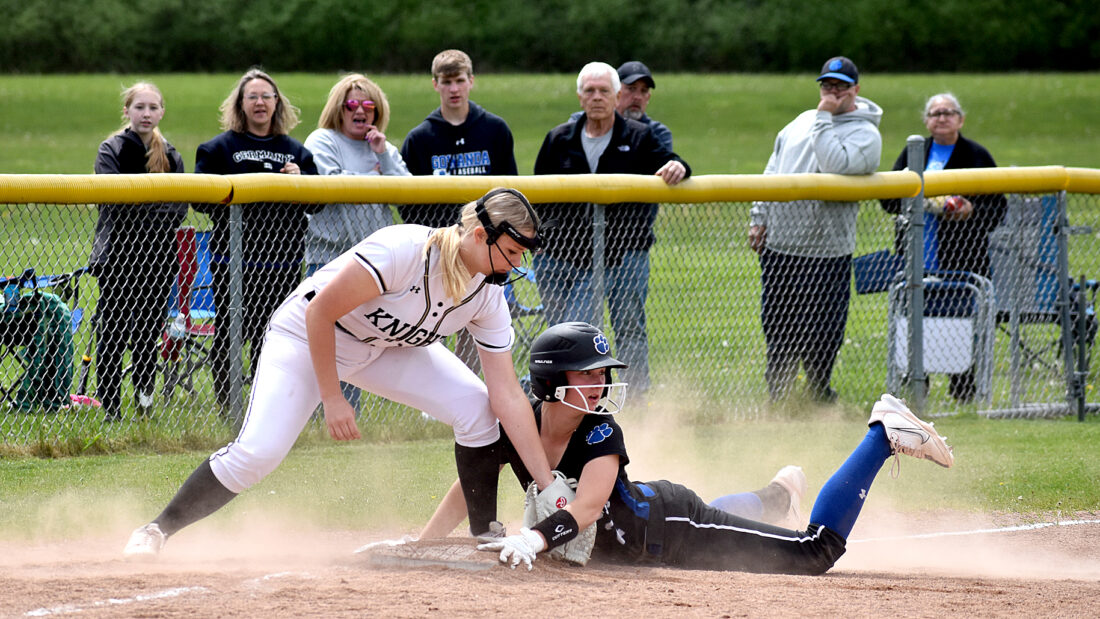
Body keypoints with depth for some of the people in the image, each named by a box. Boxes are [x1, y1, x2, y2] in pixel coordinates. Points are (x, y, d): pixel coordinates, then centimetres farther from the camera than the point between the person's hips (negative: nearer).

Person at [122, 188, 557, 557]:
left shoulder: (488, 296, -15)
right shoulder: (404, 250, -35)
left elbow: (508, 396, -12)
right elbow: (320, 312, -28)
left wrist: (549, 486, -16)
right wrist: (331, 398, -25)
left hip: (387, 348, 6)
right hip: (307, 336, -6)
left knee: (476, 408, -13)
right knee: (257, 452, -21)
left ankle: (486, 537, 2)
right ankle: (157, 529, -3)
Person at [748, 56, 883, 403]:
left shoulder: (866, 134, -4)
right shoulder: (803, 121, 16)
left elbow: (837, 165, -23)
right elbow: (774, 169, 20)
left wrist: (824, 119, -14)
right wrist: (759, 217, 12)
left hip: (826, 255, -6)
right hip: (778, 245, 6)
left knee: (820, 336, -3)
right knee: (777, 330, 10)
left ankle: (820, 399, 9)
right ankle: (777, 398, 20)